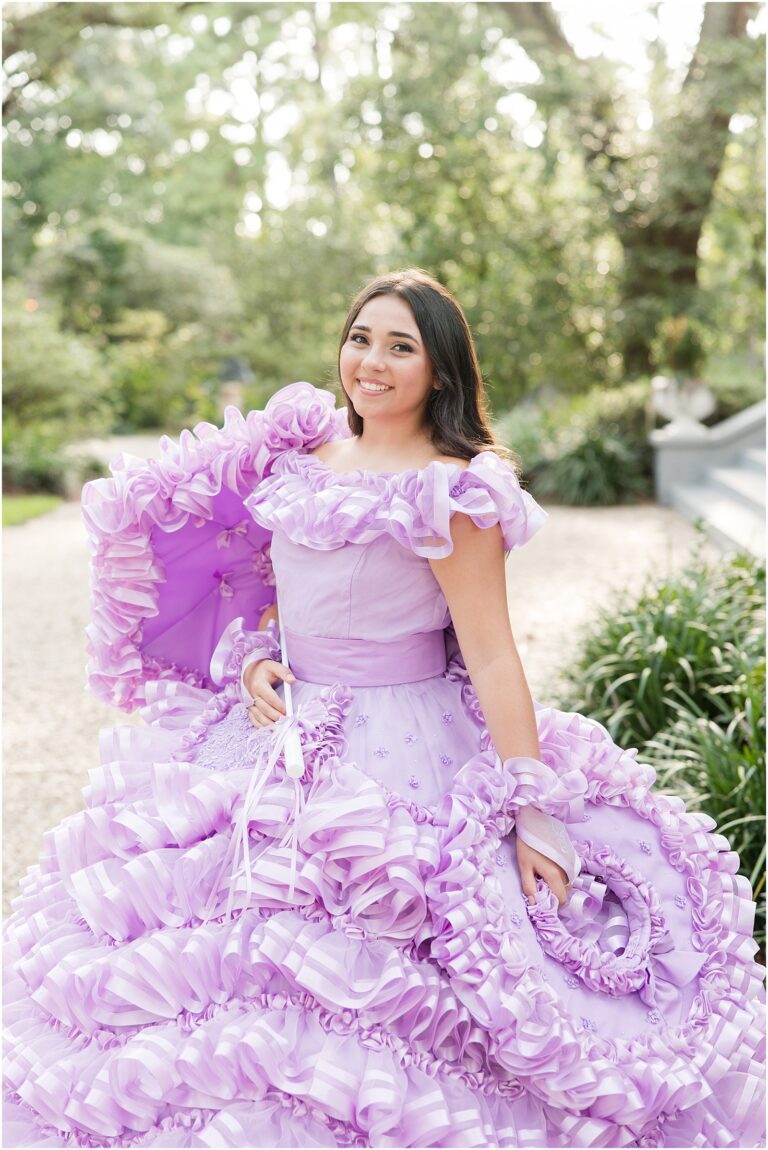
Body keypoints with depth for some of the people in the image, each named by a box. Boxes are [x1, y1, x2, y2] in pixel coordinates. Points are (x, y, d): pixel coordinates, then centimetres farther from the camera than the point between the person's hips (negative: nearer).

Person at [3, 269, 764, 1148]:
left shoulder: (449, 492, -14)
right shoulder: (306, 455, 7)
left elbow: (492, 656, -16)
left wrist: (533, 808, -18)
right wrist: (257, 657, 0)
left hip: (401, 761, -7)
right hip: (284, 741, 7)